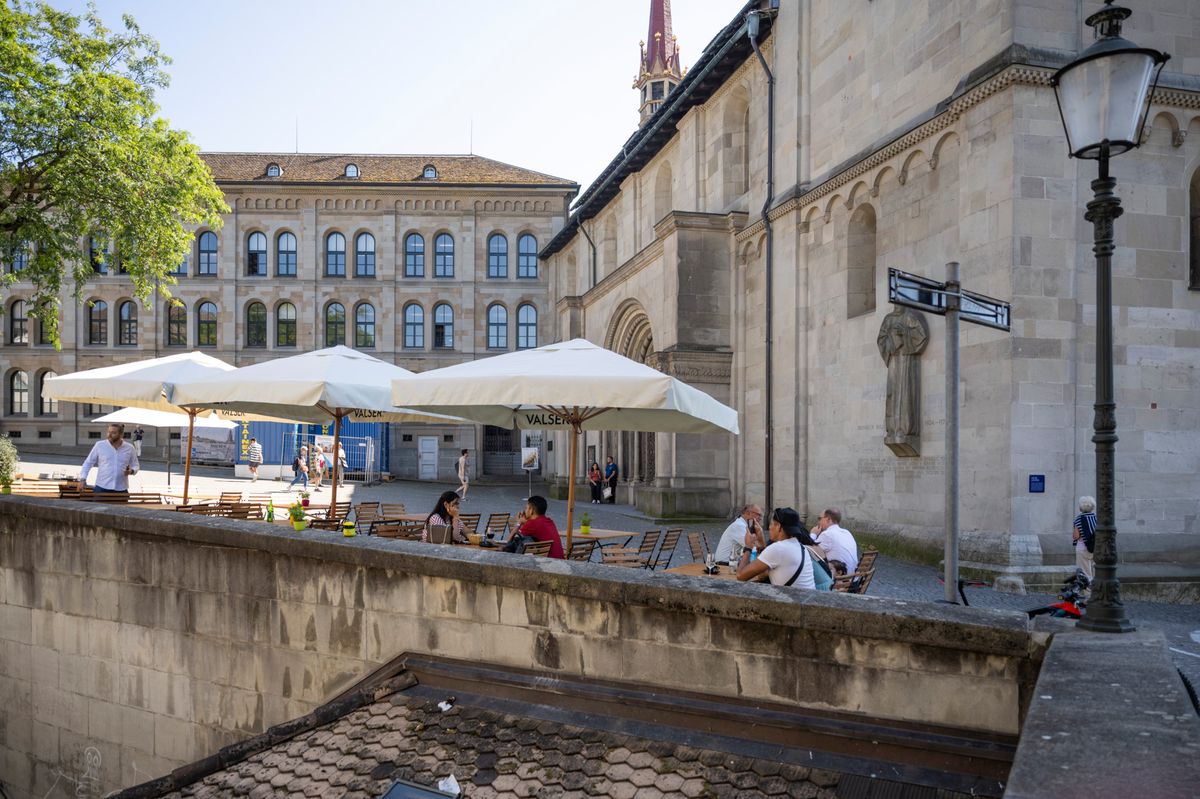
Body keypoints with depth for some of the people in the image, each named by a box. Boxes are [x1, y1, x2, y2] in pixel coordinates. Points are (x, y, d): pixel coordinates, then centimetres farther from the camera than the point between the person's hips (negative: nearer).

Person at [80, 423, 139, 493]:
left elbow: (135, 466, 12)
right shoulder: (99, 445, -1)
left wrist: (131, 471, -11)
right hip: (101, 488, -1)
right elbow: (88, 463, 6)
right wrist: (83, 479, -6)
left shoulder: (129, 448, 3)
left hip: (121, 490, 2)